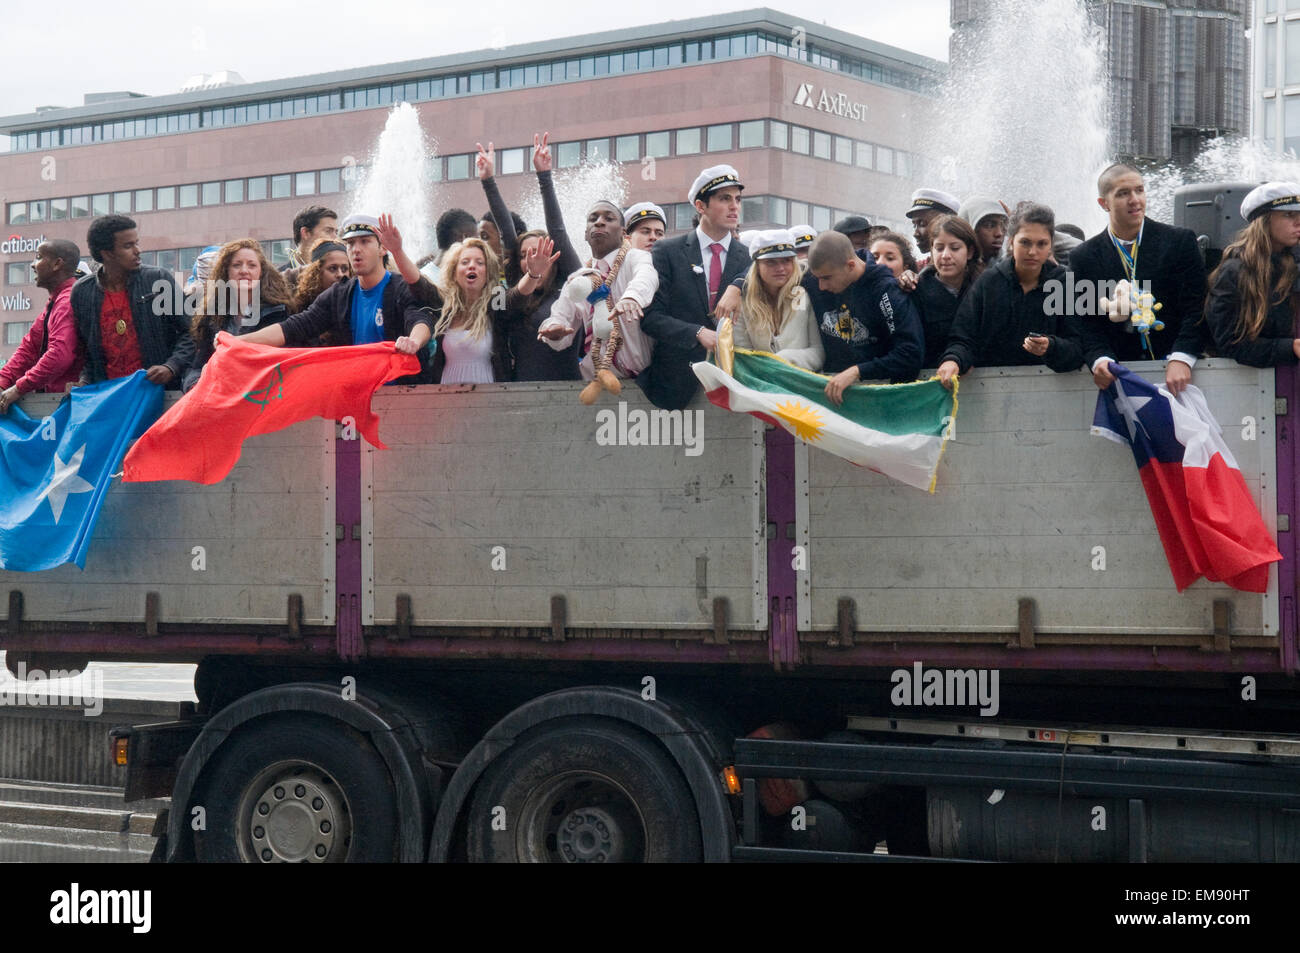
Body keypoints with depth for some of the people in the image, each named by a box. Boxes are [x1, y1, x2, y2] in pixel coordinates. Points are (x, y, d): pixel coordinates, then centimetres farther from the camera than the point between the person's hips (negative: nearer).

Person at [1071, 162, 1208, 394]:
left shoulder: (1180, 241, 6)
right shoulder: (1084, 258, 9)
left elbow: (1196, 308, -1)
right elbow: (1088, 323, 5)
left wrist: (1181, 359, -17)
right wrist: (1100, 359, -17)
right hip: (1119, 373, 1)